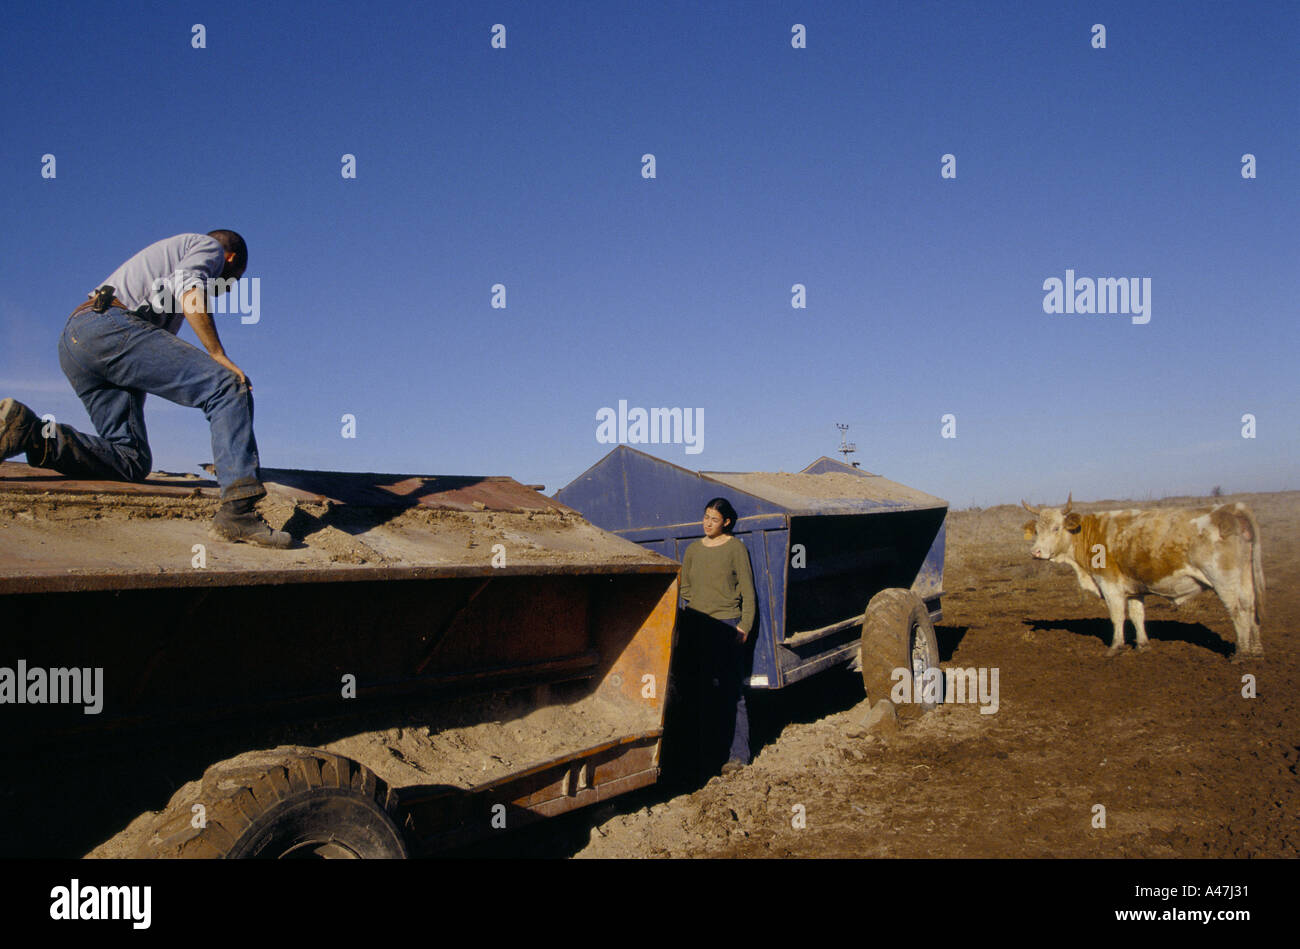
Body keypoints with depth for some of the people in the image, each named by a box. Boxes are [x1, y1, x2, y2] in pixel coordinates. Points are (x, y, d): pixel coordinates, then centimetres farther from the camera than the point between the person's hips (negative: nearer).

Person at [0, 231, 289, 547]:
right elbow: (189, 293, -7)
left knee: (131, 461, 3)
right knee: (230, 389, -16)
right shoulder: (209, 246, 16)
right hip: (113, 325, -9)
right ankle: (238, 509, -32)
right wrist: (219, 355, -10)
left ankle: (29, 434, -13)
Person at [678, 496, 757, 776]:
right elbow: (685, 590, 18)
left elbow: (747, 590, -2)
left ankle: (738, 753, 3)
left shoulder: (735, 548, -1)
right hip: (698, 627, 4)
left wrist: (744, 625, -9)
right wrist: (689, 624, 7)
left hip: (727, 625, -4)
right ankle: (711, 749, 16)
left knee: (732, 692, -3)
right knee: (705, 692, 7)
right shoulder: (693, 550, 12)